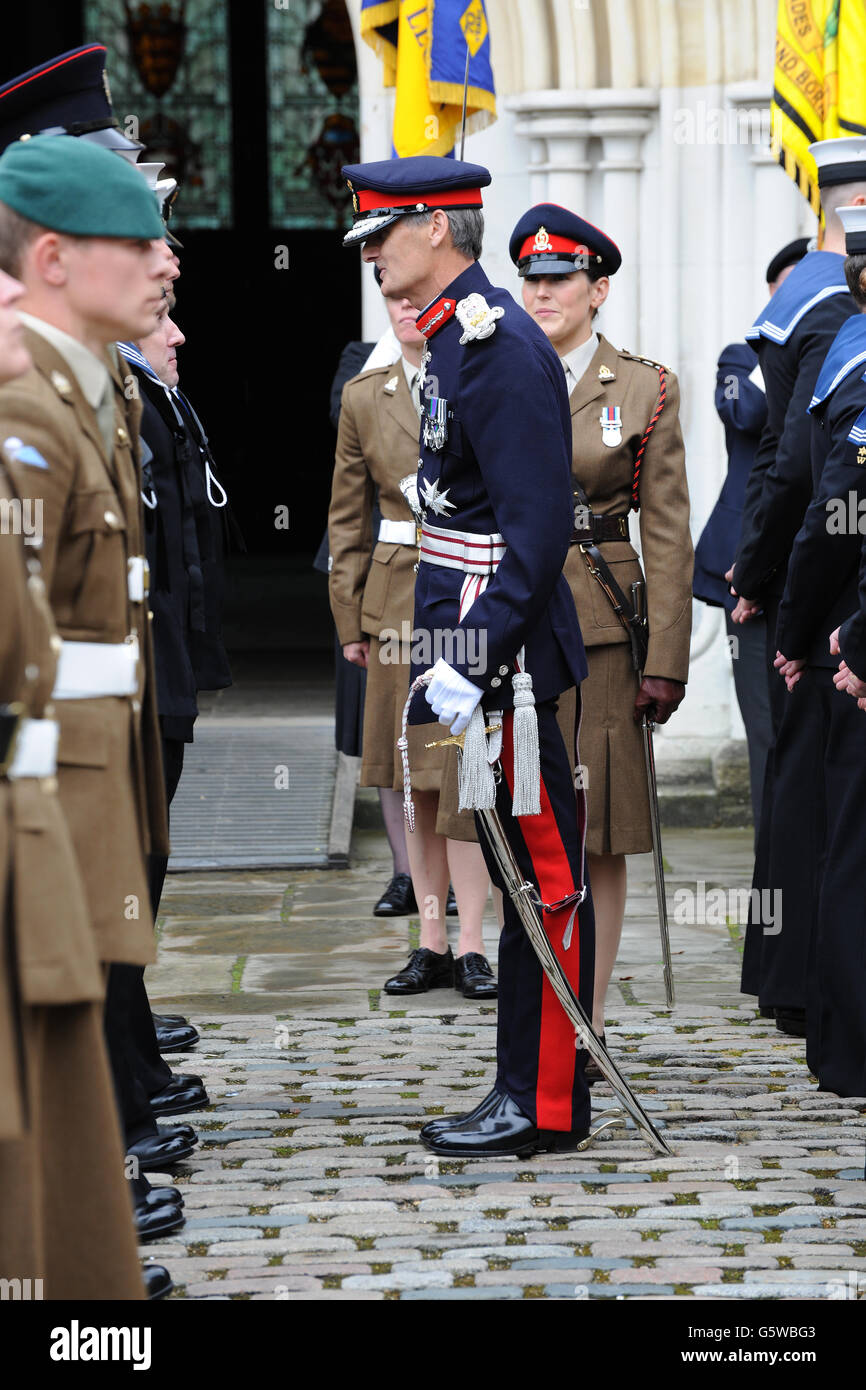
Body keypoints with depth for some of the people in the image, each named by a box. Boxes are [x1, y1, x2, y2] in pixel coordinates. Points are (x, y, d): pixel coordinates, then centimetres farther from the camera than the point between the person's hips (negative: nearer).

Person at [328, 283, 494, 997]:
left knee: (466, 775, -6)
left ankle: (472, 947, -2)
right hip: (398, 599, 3)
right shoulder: (364, 397, 8)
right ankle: (432, 944, 13)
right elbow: (348, 516, 11)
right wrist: (350, 616, 6)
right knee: (415, 777, 6)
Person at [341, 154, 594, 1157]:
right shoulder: (454, 340, 15)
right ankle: (532, 1088, 18)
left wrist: (473, 661, -23)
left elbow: (538, 524, -21)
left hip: (507, 660, -10)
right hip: (478, 653, 10)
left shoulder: (498, 345, -16)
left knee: (542, 874, -3)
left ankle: (543, 1104, 1)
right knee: (523, 873, 12)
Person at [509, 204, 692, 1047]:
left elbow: (668, 534, -1)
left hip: (601, 630, -2)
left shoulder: (644, 391, 2)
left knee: (601, 836, 1)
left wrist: (665, 658, -7)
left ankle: (588, 1022, 7)